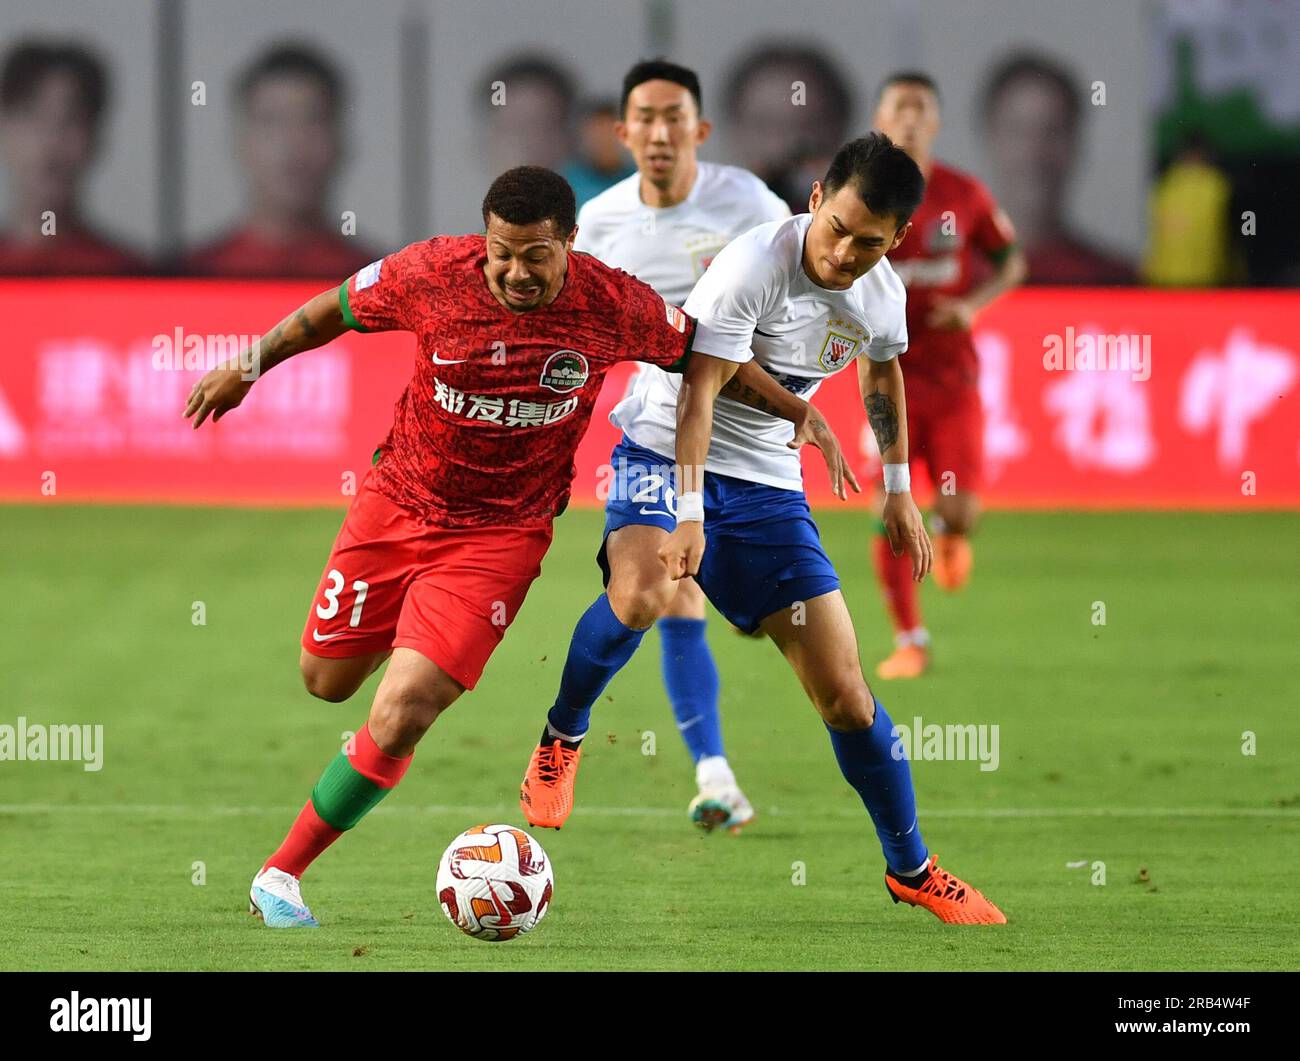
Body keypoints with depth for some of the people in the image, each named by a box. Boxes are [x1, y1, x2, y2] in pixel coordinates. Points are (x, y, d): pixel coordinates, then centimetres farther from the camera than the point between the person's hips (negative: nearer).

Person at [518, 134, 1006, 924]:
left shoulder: (883, 295, -1)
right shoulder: (753, 266, -22)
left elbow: (883, 375, 22)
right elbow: (698, 391, -28)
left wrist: (899, 491, 23)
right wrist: (689, 513, -37)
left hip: (767, 483, 5)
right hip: (668, 450, -5)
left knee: (845, 692, 0)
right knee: (641, 593, -38)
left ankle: (911, 869, 18)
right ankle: (561, 740, -10)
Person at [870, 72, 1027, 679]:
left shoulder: (964, 195, 1)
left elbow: (1011, 262, 11)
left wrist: (973, 304, -6)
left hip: (952, 373, 1)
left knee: (961, 509, -9)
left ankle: (948, 531, 30)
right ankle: (908, 642, 9)